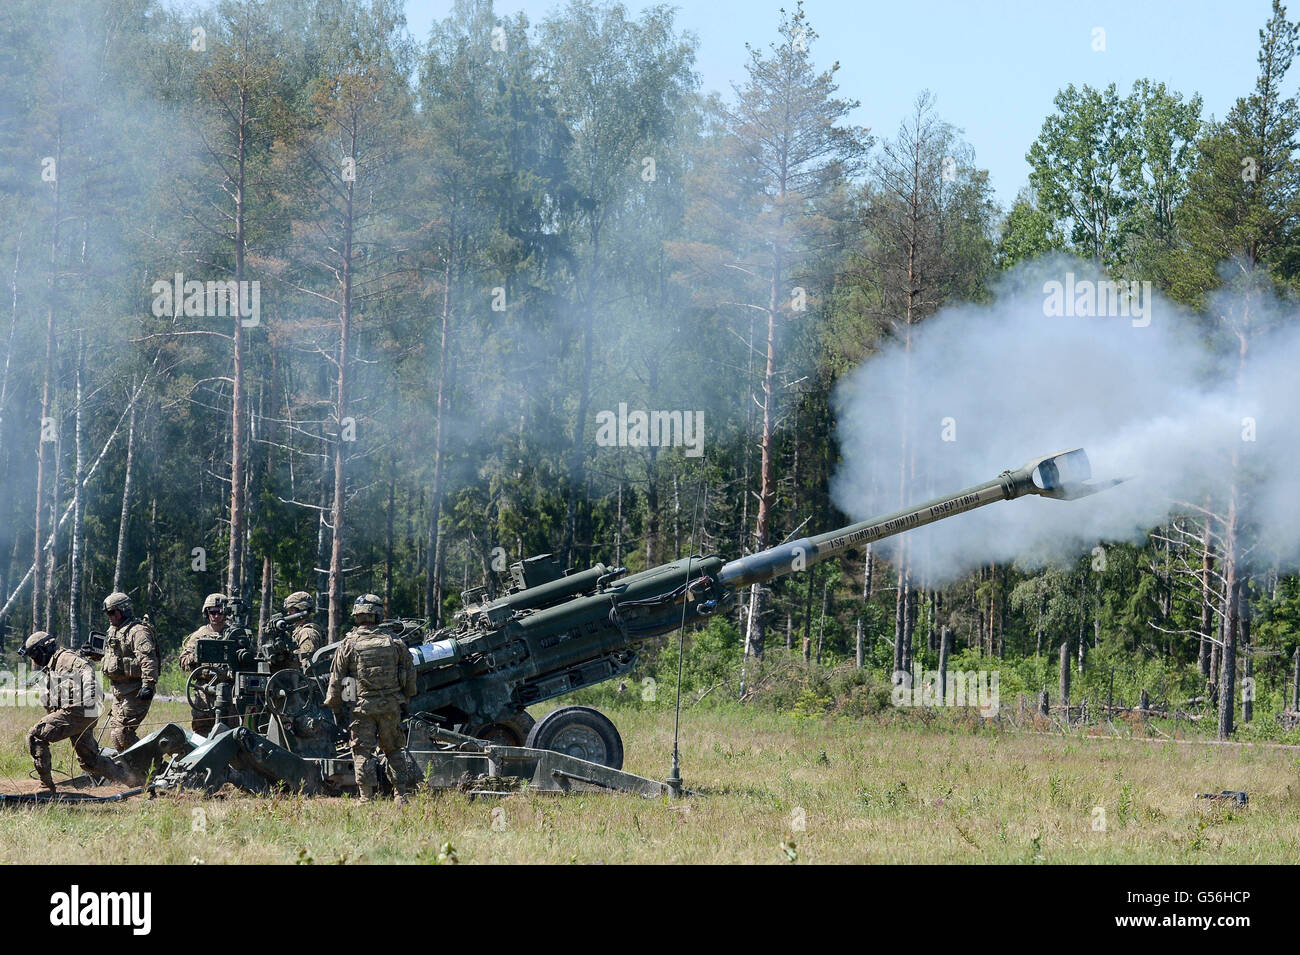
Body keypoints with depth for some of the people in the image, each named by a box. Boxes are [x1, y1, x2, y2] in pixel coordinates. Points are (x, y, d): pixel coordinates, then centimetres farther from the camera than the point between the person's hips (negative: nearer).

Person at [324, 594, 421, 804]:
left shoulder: (348, 645, -4)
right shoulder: (393, 643, 1)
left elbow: (336, 679, -1)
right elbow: (410, 674, 8)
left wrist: (335, 706, 8)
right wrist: (405, 701, 19)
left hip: (363, 706, -2)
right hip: (391, 705, 2)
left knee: (363, 751, 3)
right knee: (394, 749, 13)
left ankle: (366, 797, -2)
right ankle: (401, 796, 12)